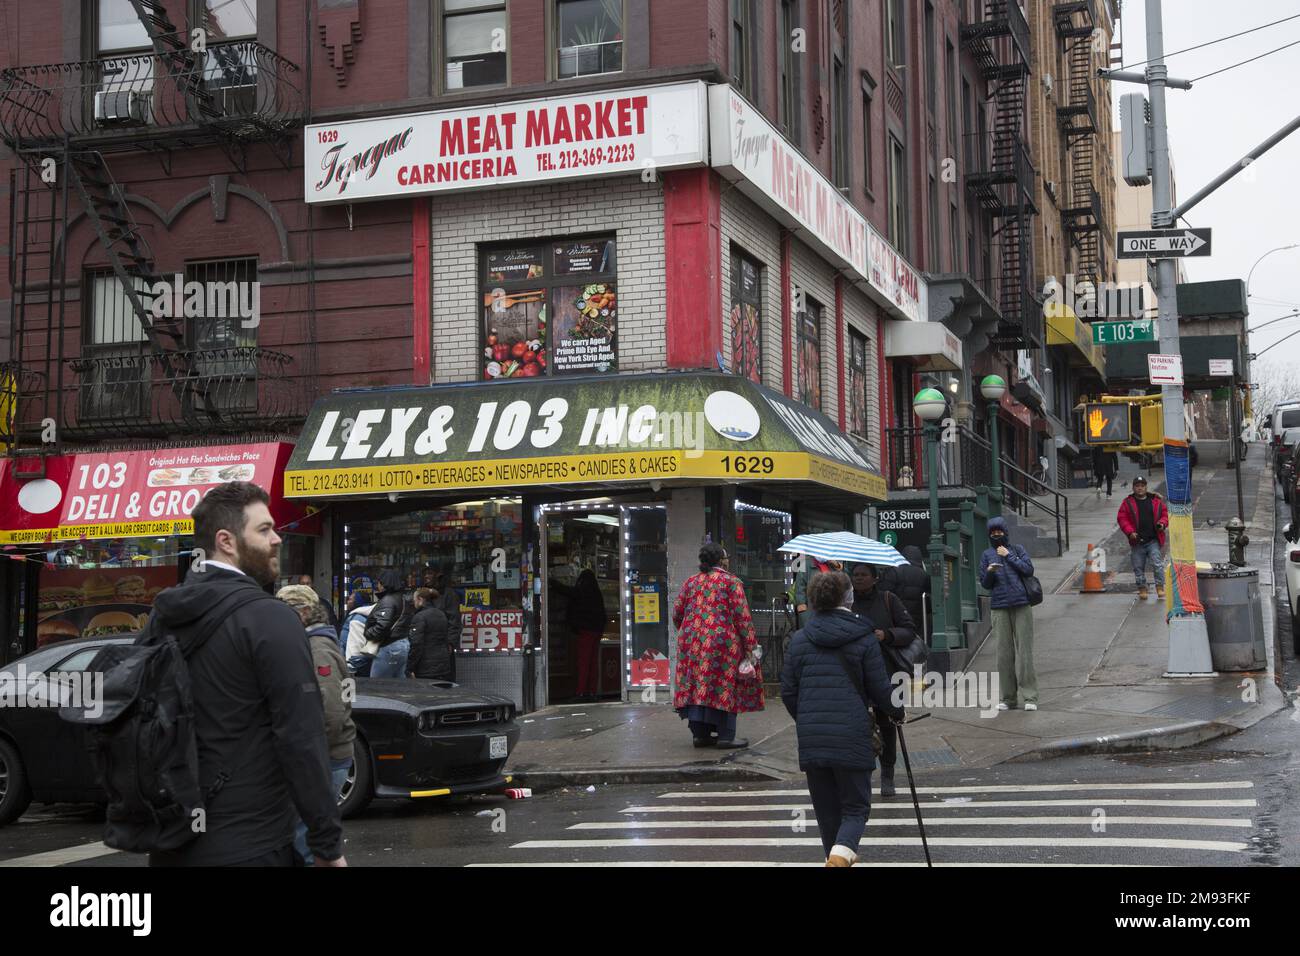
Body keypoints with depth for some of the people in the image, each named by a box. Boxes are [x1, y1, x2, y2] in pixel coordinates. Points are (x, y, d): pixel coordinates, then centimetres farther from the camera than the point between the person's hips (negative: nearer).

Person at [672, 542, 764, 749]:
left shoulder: (691, 582, 12)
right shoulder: (731, 581, -3)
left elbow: (677, 613, 12)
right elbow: (742, 615, -9)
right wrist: (749, 646, -6)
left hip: (692, 644, 5)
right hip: (722, 642, -5)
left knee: (697, 685, 8)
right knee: (725, 686, 0)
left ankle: (700, 734, 10)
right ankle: (725, 736, -1)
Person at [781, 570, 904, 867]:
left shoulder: (799, 639, 5)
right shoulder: (864, 638, -3)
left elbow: (788, 692, 7)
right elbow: (880, 690, -1)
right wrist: (897, 712, 19)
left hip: (811, 738, 3)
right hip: (852, 736, -3)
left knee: (826, 806, 17)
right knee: (856, 806, 6)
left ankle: (835, 854, 24)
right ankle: (842, 852, -19)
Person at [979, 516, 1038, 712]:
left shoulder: (1017, 549, 10)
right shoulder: (987, 555, 13)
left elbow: (1029, 569, -3)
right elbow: (985, 584, 11)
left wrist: (1009, 556, -4)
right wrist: (989, 572, -9)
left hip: (1021, 606, -2)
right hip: (1000, 607, 2)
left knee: (1024, 651, -5)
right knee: (1004, 653, 1)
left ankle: (1030, 697, -4)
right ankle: (1008, 698, 6)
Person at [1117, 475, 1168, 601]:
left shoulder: (1156, 501, 8)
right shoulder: (1127, 503, 4)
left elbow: (1165, 514, 13)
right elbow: (1122, 519, 1)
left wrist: (1162, 523, -8)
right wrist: (1130, 532, -12)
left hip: (1153, 540, -1)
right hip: (1137, 541, 1)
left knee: (1157, 564, -11)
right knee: (1138, 567, 6)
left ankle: (1160, 588, -2)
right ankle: (1142, 589, 18)